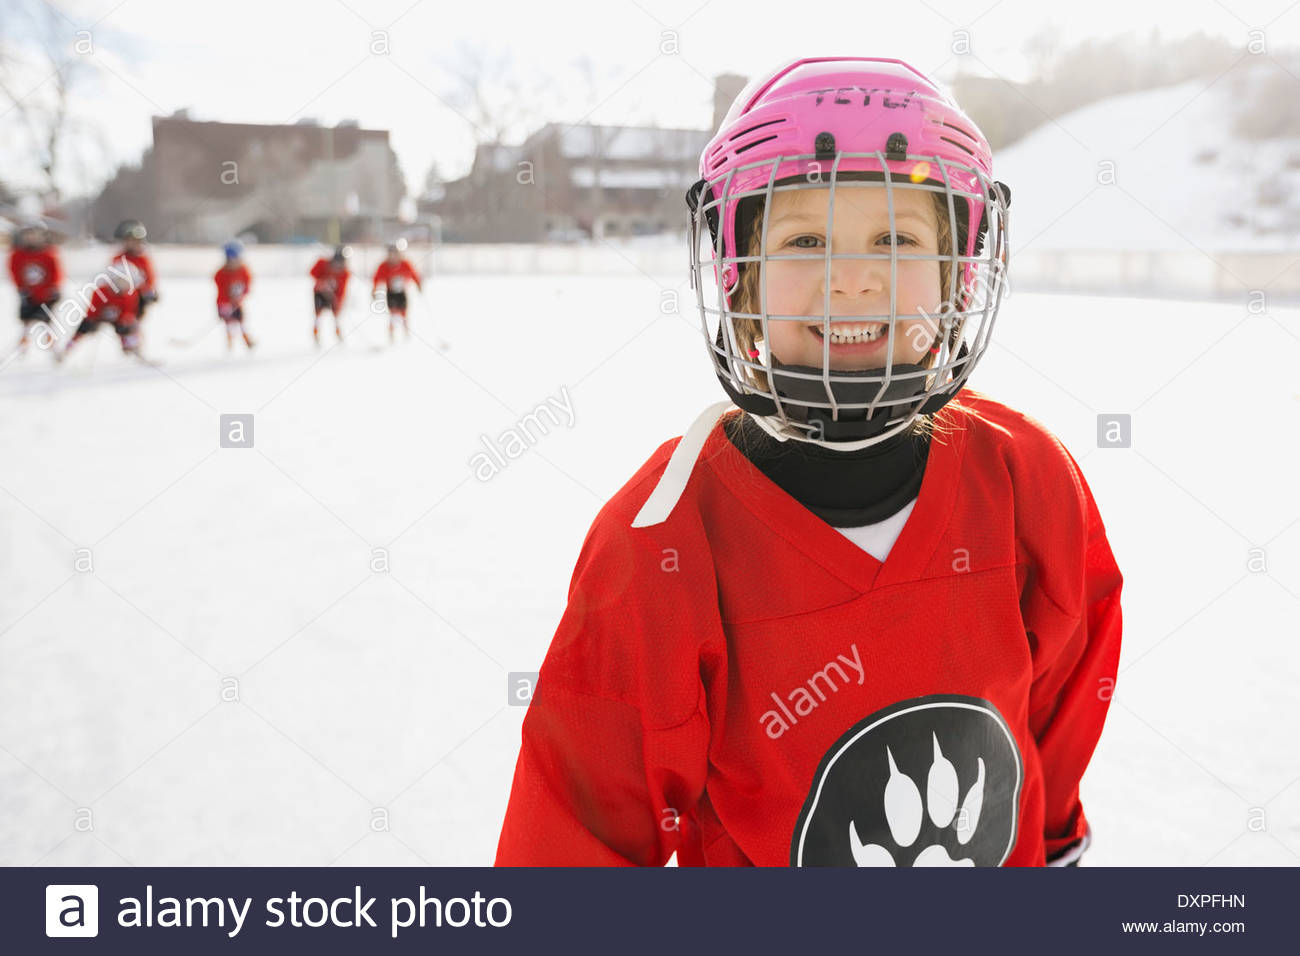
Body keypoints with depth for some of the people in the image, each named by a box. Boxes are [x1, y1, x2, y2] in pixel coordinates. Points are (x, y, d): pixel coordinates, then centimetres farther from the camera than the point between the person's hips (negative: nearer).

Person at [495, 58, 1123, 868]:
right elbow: (584, 829, -17)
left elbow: (1060, 707, 2)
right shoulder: (662, 551, -25)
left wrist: (1051, 840, 12)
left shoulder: (1029, 482, -16)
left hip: (1009, 851, 3)